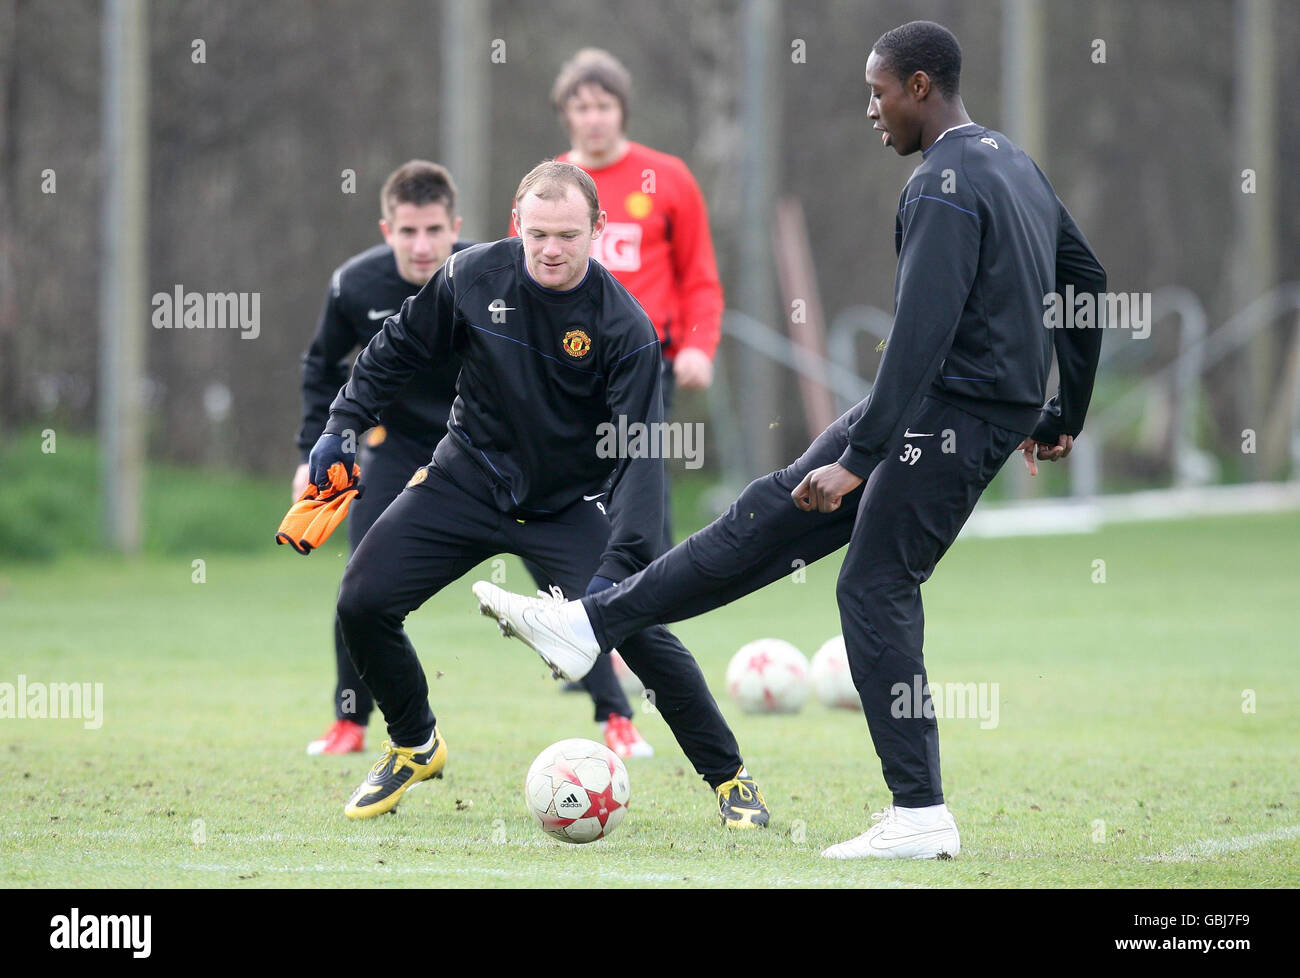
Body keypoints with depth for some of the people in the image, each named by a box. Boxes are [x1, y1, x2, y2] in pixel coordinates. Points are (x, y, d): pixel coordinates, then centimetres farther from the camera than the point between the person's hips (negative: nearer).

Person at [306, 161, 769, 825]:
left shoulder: (624, 327, -20)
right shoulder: (471, 278, -11)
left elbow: (640, 452, -23)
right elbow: (398, 350, 6)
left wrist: (619, 567, -33)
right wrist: (341, 428, 0)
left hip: (571, 506, -3)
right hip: (468, 482, 3)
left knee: (639, 631, -20)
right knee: (362, 603, -8)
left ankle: (730, 779, -1)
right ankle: (414, 747, 20)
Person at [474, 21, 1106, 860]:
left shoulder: (945, 186, -19)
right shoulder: (1016, 164, 14)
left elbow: (920, 336, -26)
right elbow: (1086, 280, 22)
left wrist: (856, 461, -26)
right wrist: (1066, 416, 29)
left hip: (954, 415, -10)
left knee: (875, 588, -5)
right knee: (773, 512, 10)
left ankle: (920, 815, -3)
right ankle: (592, 625, 13)